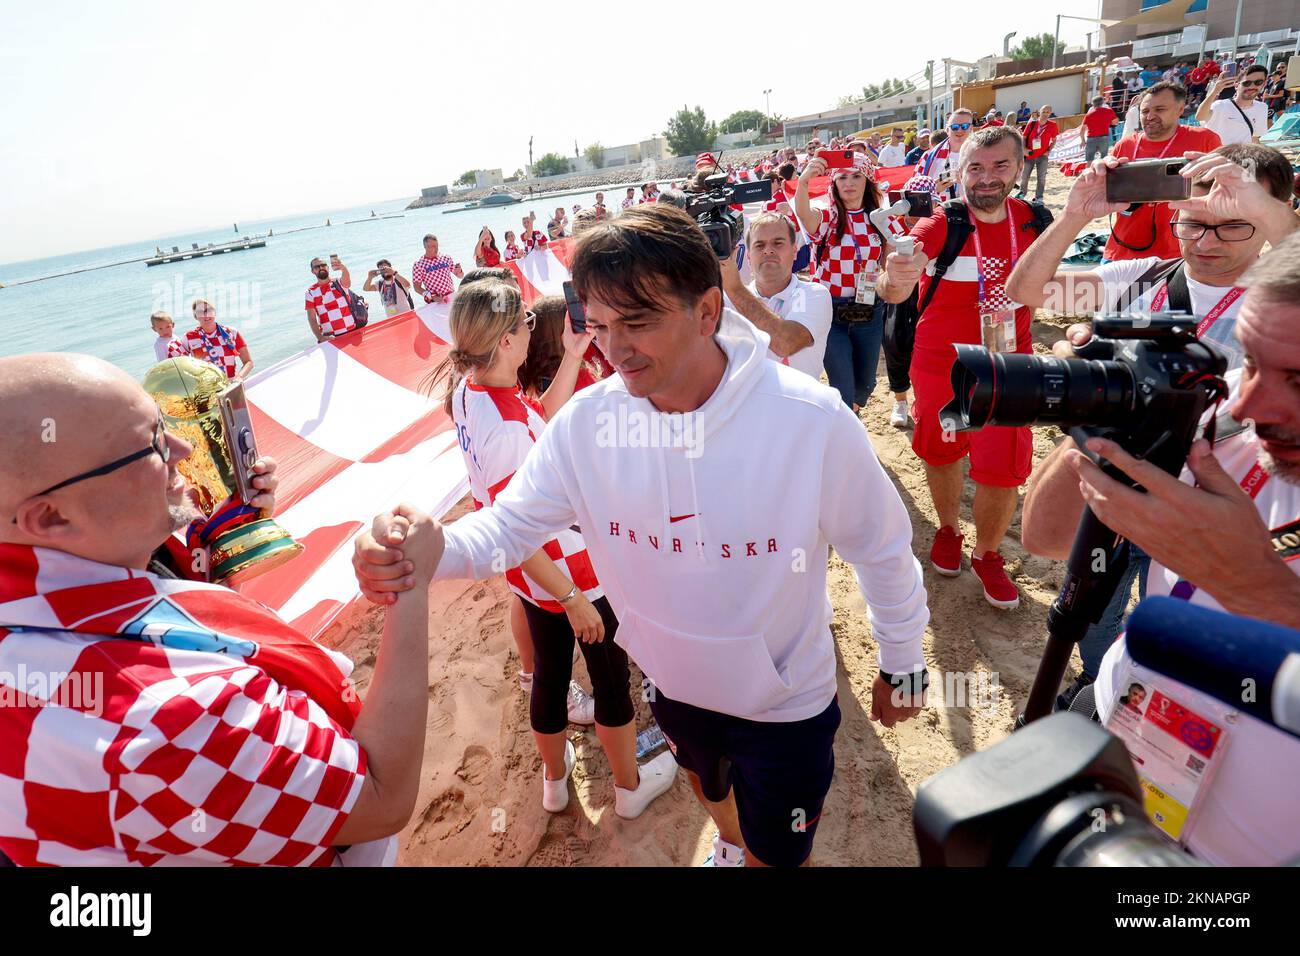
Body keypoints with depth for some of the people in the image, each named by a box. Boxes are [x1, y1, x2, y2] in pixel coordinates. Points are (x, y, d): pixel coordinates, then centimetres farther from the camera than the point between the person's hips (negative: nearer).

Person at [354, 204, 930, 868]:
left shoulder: (812, 420, -30)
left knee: (775, 854, 22)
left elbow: (882, 551, -16)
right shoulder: (584, 421, -21)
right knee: (708, 787, 36)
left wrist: (902, 666, -2)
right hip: (673, 686, 4)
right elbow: (510, 522, -13)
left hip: (786, 705, -3)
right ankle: (728, 842, 71)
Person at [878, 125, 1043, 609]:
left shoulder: (1033, 220, -4)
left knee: (1005, 468, 2)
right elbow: (895, 290, -31)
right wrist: (895, 280, -54)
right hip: (941, 366, -2)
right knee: (942, 453, 15)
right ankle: (947, 530, 43)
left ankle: (987, 555, 26)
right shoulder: (938, 226, -15)